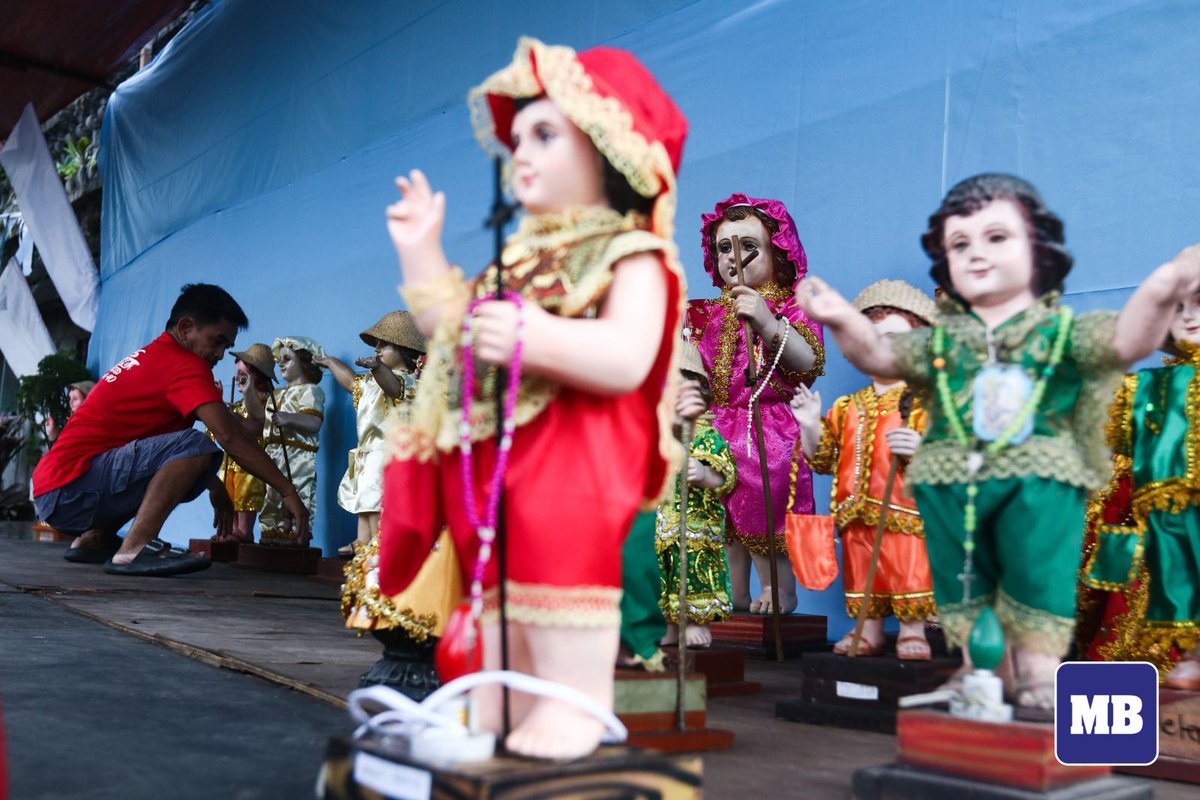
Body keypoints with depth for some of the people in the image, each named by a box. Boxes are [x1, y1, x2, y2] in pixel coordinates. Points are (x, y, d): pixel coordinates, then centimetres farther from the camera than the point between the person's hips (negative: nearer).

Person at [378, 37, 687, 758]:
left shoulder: (631, 256, -7)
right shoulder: (523, 254, 20)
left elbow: (625, 359, -24)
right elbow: (452, 327, 25)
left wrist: (534, 337, -35)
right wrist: (422, 255, 19)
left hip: (574, 459, -9)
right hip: (492, 452, 9)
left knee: (559, 571, -12)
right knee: (494, 575, 15)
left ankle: (575, 701, 0)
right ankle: (495, 703, 27)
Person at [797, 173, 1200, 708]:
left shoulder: (1065, 329, 6)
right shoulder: (939, 340, 15)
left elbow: (1129, 341, -10)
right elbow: (879, 355, 3)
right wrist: (844, 322, -19)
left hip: (1040, 483, -3)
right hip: (951, 485, 3)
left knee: (1038, 587, -1)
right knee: (965, 595, 11)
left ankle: (1040, 682, 14)